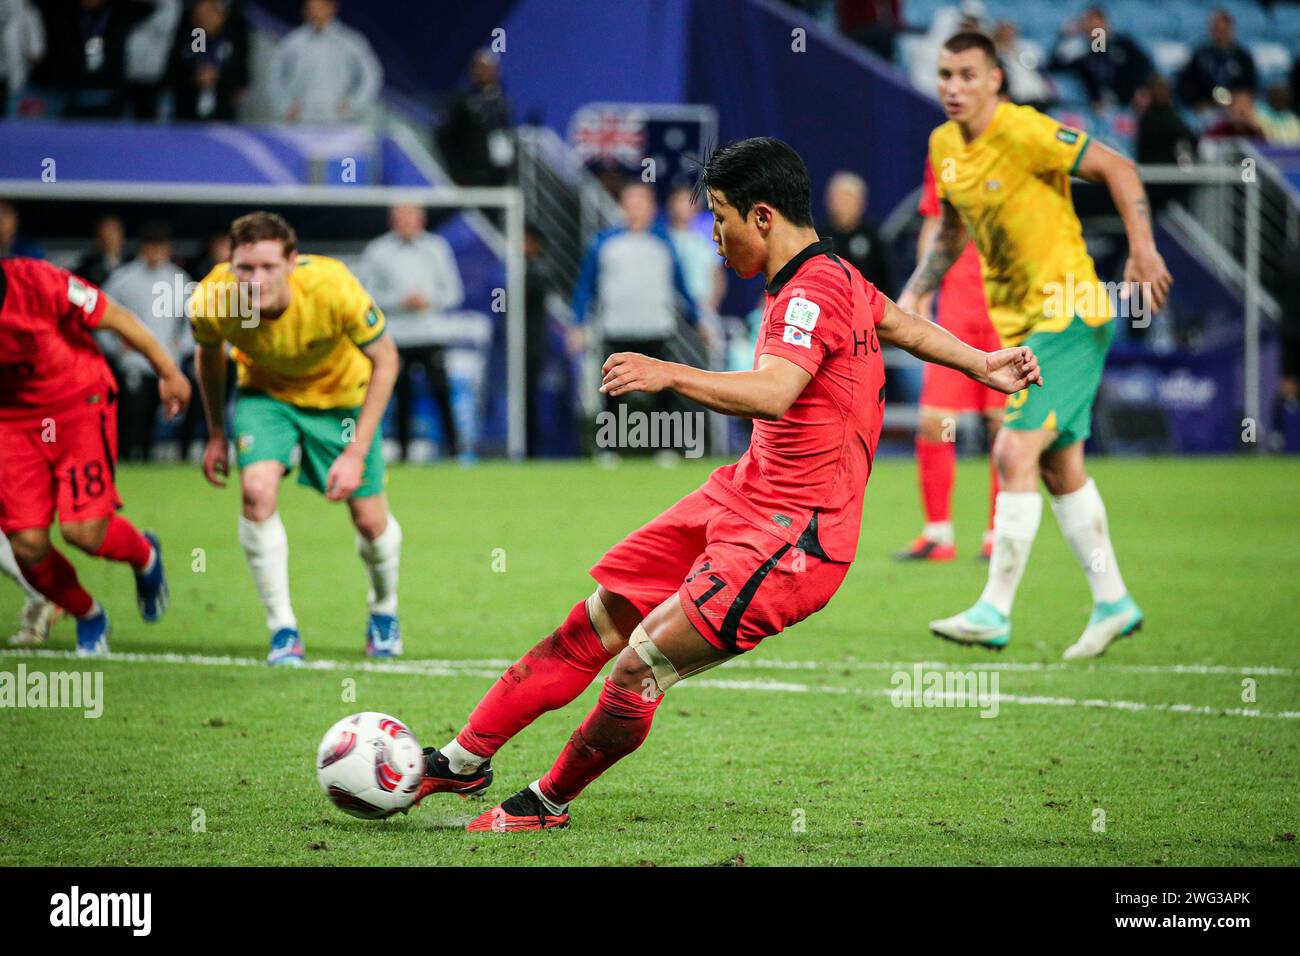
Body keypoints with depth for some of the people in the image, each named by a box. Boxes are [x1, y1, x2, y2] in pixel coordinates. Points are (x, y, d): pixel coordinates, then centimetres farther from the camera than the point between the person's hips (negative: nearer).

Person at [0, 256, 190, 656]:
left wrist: (168, 372, -1)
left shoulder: (37, 282, -25)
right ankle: (88, 618, 22)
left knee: (85, 531, -15)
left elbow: (115, 319, -11)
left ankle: (145, 555, 23)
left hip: (79, 405, -3)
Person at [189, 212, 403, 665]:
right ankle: (283, 630, -10)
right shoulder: (211, 300, -30)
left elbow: (385, 360, -21)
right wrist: (216, 434, 4)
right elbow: (208, 352, -3)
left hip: (341, 393, -1)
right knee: (257, 491, -23)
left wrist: (357, 452, -24)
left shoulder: (334, 290, -37)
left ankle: (384, 611, 34)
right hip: (265, 390, 1)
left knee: (370, 520, 2)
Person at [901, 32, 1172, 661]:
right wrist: (914, 293, 12)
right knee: (1059, 466, 13)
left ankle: (994, 612, -12)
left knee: (1015, 453, -15)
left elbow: (1116, 168, -14)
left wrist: (1143, 250, -22)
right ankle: (1112, 602, 24)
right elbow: (953, 231, 22)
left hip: (1069, 314, -8)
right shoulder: (944, 146, 6)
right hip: (1017, 324, 8)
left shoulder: (1023, 132, -18)